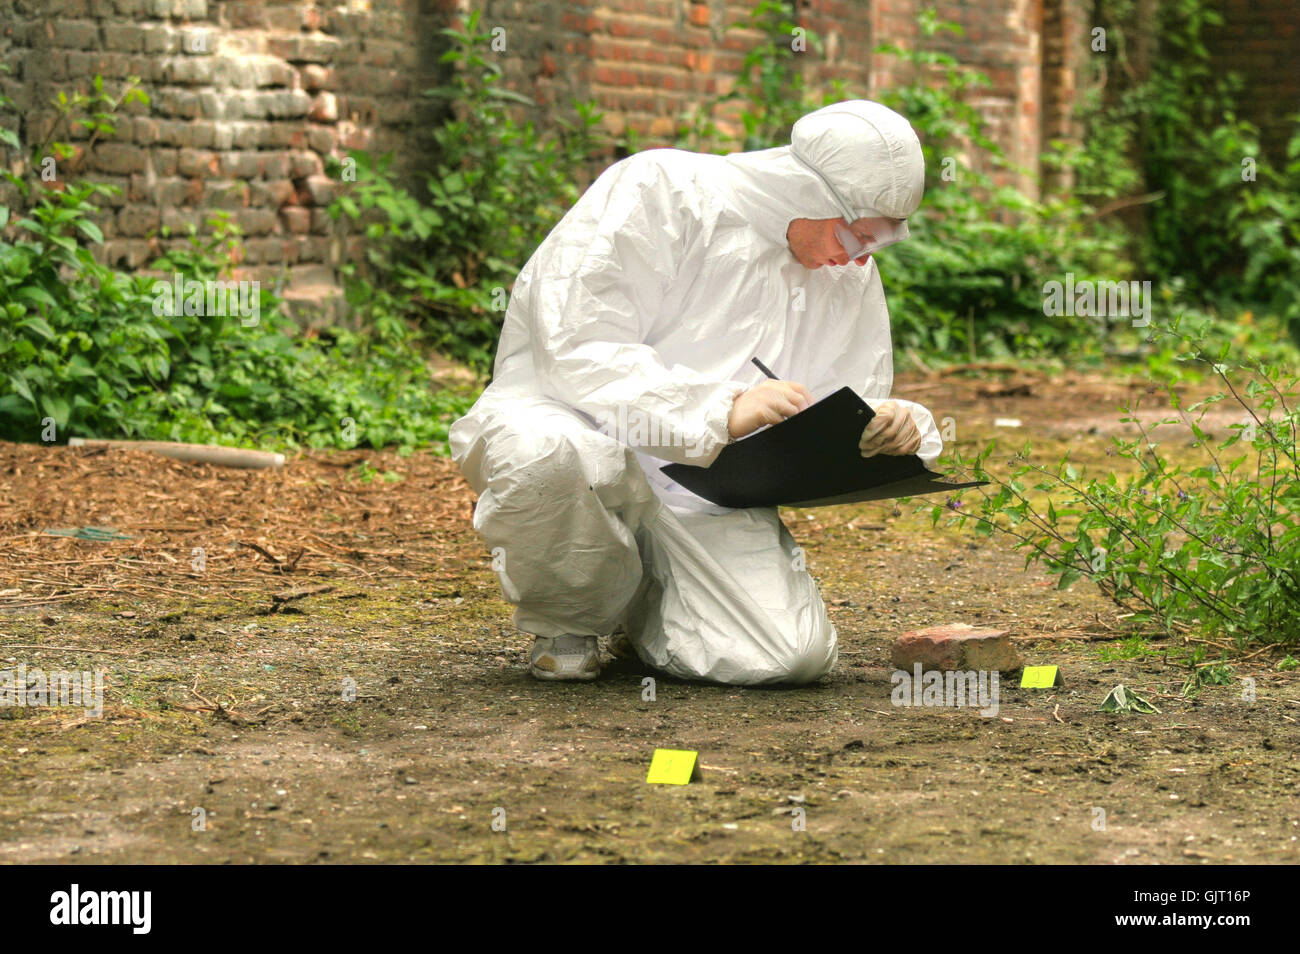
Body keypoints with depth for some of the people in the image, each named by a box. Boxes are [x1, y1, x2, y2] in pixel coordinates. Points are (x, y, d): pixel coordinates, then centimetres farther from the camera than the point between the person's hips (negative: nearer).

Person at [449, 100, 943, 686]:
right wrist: (722, 410, -31)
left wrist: (887, 427, -14)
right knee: (542, 452, -42)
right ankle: (567, 616, -6)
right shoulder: (658, 192, -13)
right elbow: (578, 351, -22)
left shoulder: (849, 276, 8)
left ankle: (643, 611, 15)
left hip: (704, 490, 4)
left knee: (796, 654, -21)